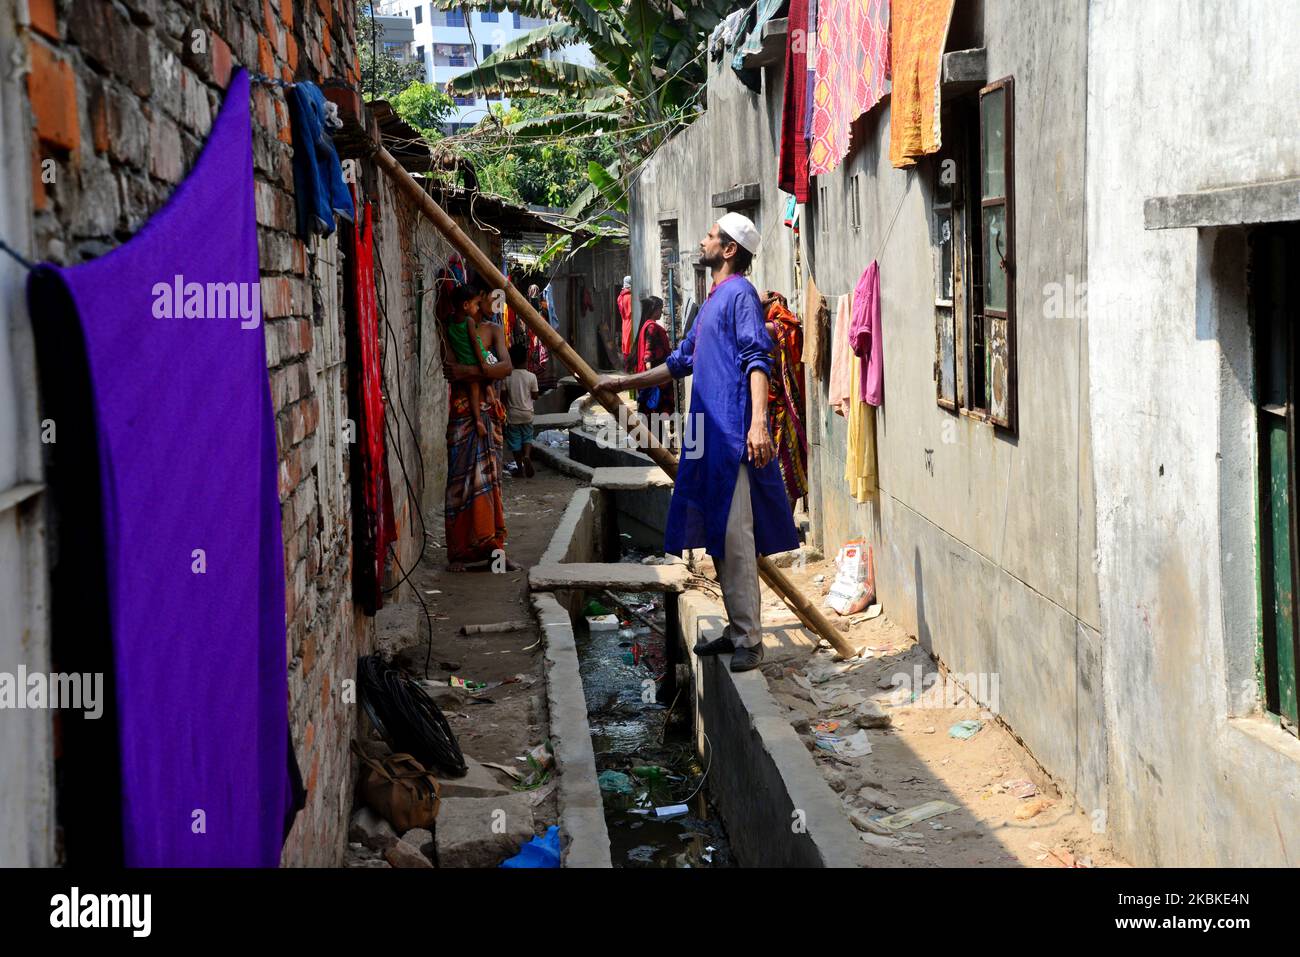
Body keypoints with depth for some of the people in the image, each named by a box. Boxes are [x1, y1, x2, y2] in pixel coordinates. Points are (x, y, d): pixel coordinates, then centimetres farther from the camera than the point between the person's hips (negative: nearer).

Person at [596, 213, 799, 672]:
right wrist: (623, 382, 32)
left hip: (734, 435, -10)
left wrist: (758, 423, -28)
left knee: (735, 537, -10)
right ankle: (737, 629, 20)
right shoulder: (712, 301, 22)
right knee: (720, 536, 12)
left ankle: (749, 639, -5)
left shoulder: (740, 293, -7)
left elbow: (758, 360, -17)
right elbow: (682, 361, 31)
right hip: (710, 433, 10)